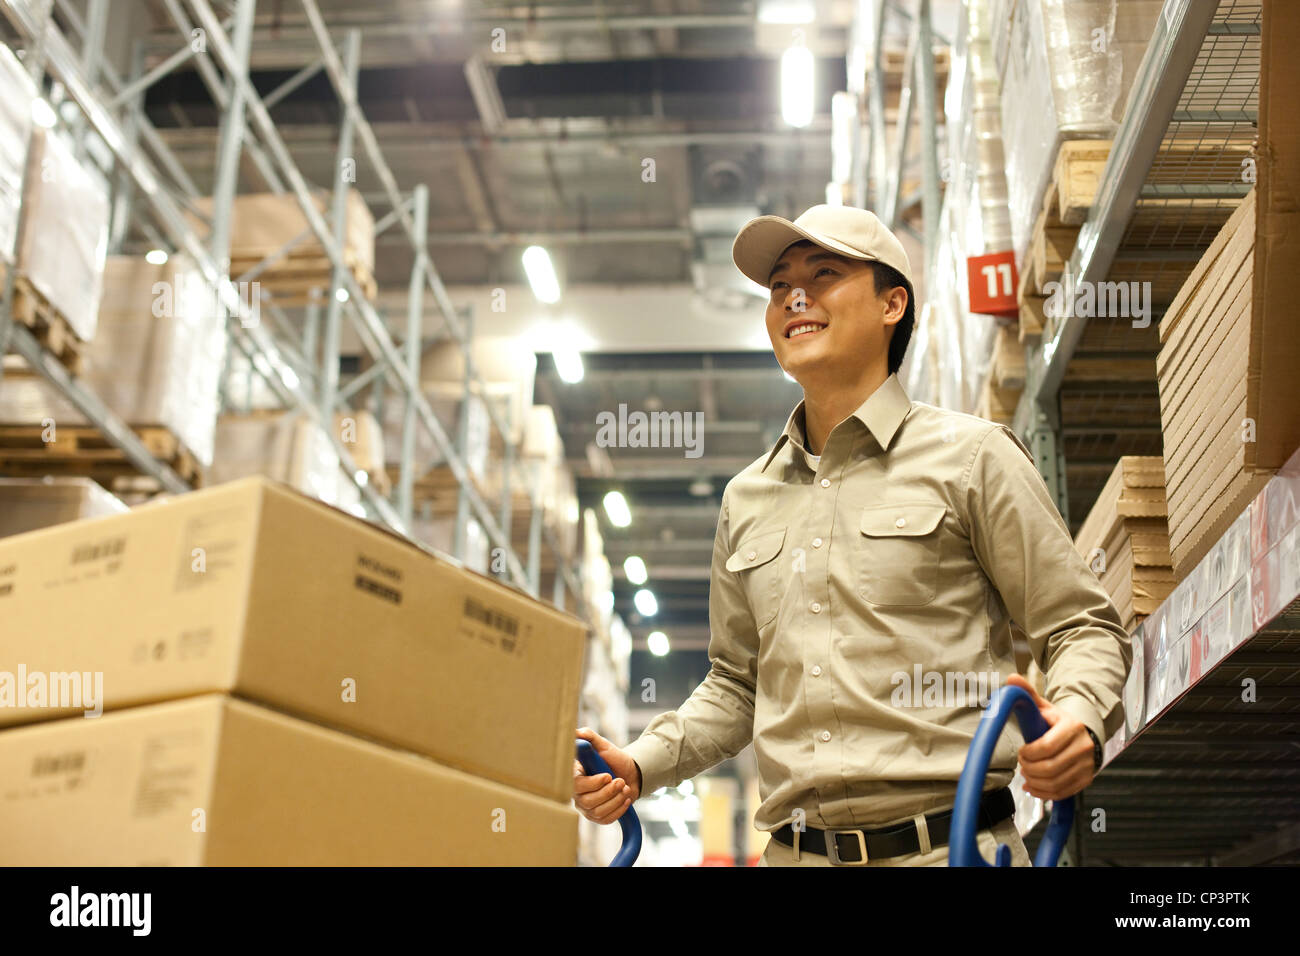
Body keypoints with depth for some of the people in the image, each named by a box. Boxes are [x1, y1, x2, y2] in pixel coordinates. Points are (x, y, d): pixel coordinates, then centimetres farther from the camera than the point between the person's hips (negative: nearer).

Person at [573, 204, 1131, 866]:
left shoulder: (970, 456, 2)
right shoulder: (747, 500, 15)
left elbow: (1082, 627, 1)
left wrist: (1079, 717, -20)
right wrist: (639, 765, 7)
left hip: (944, 845, -4)